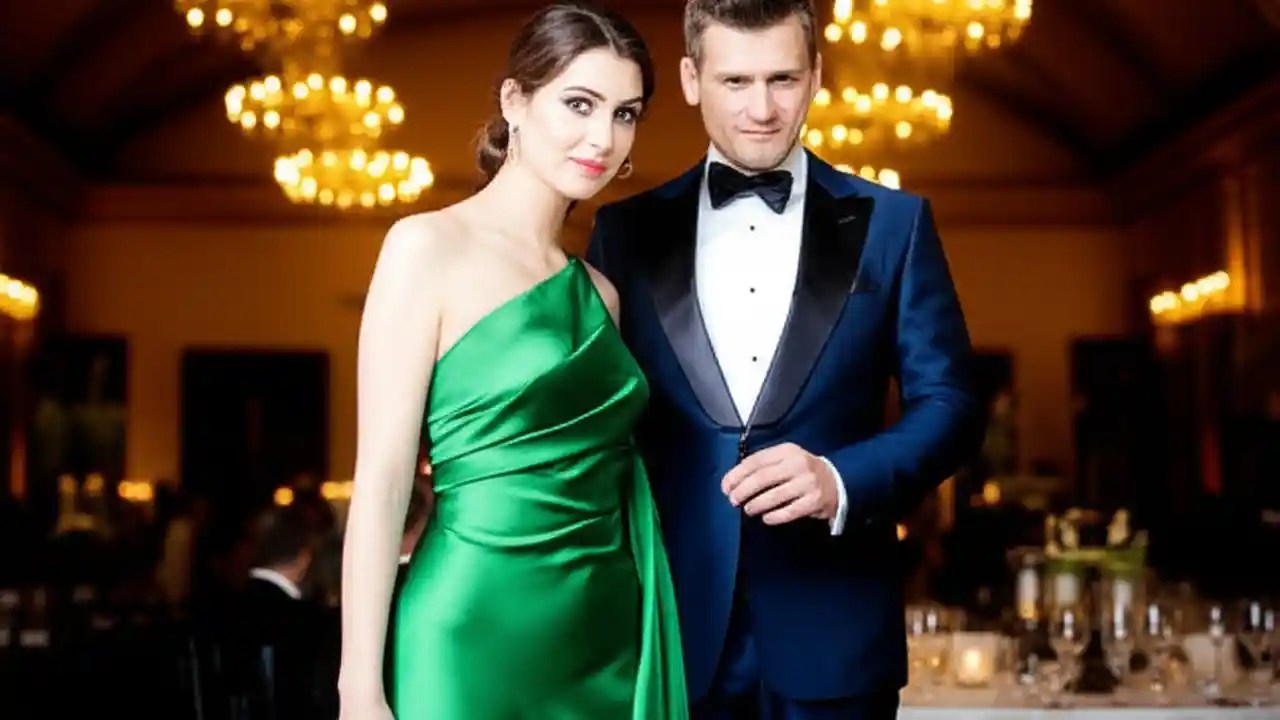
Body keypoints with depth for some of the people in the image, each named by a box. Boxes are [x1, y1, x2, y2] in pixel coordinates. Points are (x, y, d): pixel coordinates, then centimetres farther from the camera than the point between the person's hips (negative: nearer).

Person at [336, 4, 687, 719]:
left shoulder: (598, 290, 10)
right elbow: (381, 482, -11)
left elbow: (611, 468, 13)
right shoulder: (429, 246, -7)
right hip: (477, 637, -6)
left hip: (610, 641, 6)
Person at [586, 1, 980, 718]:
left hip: (834, 626, 0)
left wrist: (842, 480, -16)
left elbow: (947, 401, 1)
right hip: (674, 622, 1)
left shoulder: (892, 223, 2)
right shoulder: (627, 230, 4)